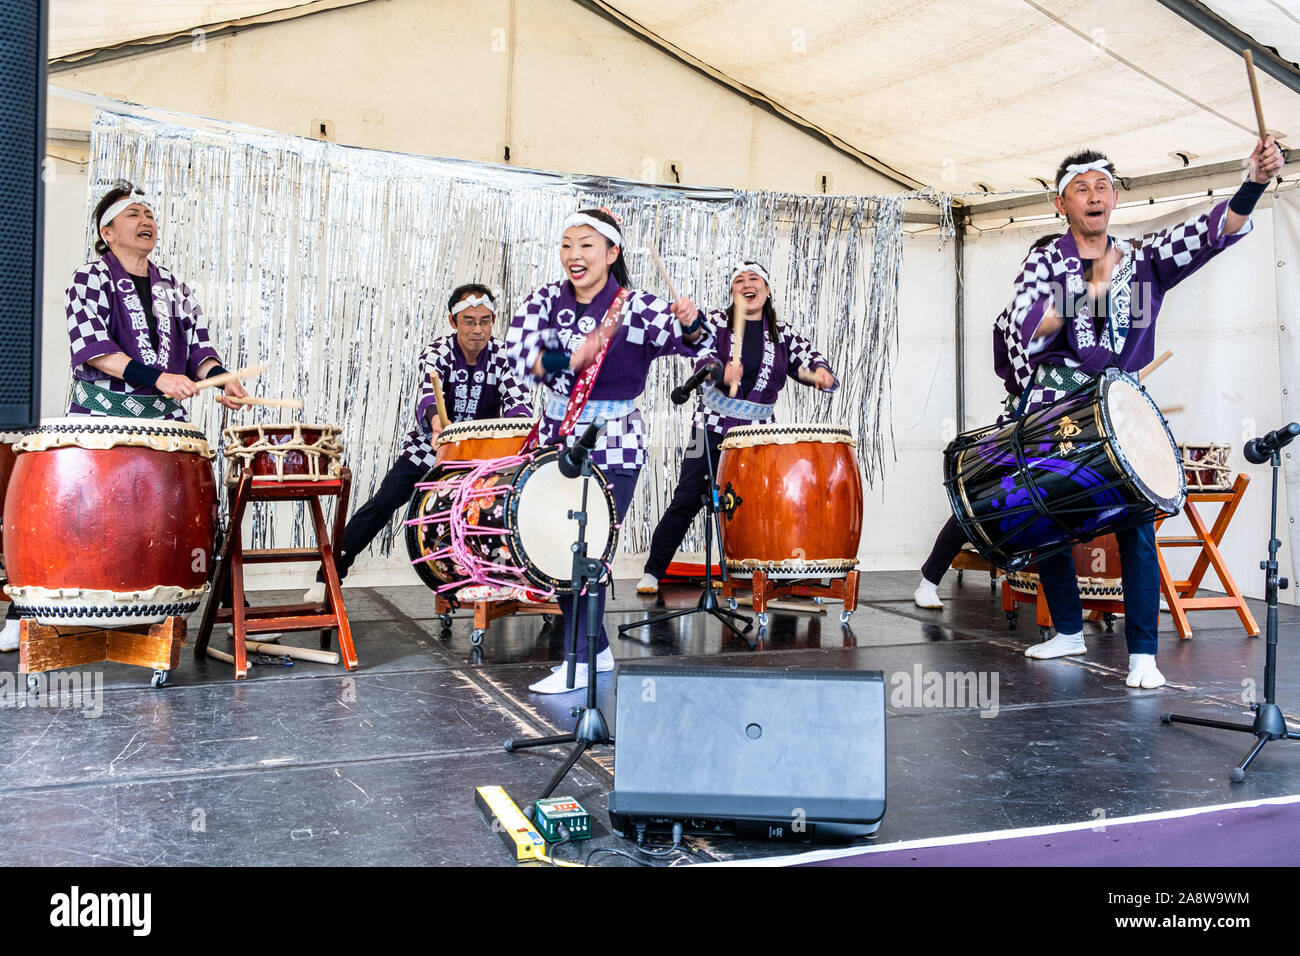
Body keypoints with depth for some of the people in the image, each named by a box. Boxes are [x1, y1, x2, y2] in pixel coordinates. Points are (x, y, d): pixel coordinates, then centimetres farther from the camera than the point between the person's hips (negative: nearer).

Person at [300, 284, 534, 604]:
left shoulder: (501, 357, -11)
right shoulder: (437, 352, -17)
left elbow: (519, 395, -29)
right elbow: (429, 390, -37)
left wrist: (518, 421, -53)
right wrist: (435, 419, -61)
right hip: (428, 448, -2)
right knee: (381, 505, -11)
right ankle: (328, 577, -4)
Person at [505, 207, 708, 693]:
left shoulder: (635, 306, -11)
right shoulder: (548, 299, 1)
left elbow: (691, 342, -22)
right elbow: (518, 346, -13)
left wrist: (690, 323, -45)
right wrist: (571, 359, -28)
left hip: (614, 448, -5)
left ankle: (579, 663, 11)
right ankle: (598, 650, 30)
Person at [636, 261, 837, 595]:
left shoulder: (781, 334, 10)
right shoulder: (716, 321, 3)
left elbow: (807, 355, -2)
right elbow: (702, 356, -15)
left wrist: (820, 371, -26)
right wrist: (722, 371, -37)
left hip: (759, 433, 2)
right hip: (712, 427, -2)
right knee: (686, 501, -3)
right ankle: (653, 571, 7)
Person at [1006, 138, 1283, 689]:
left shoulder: (1143, 257, 9)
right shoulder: (1045, 261, 5)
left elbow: (1213, 231, -8)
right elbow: (1026, 328, -12)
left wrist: (1254, 182, -25)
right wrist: (1093, 287, -19)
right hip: (1053, 406, 0)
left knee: (1135, 522, -11)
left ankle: (1142, 654, -4)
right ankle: (1069, 632, 23)